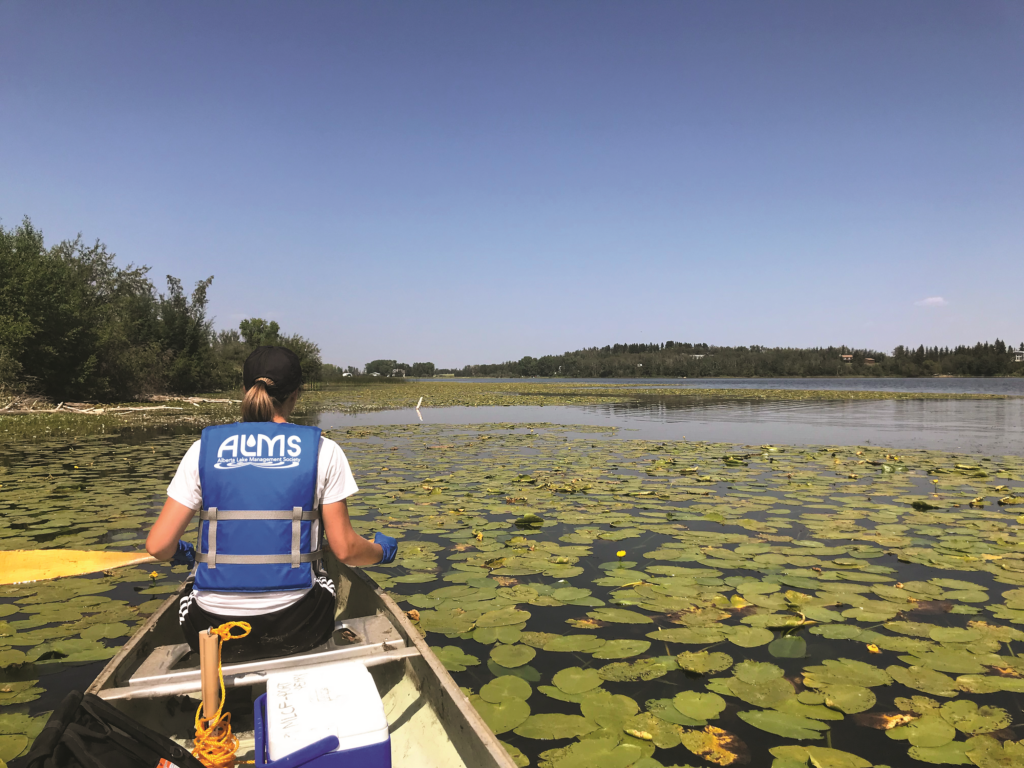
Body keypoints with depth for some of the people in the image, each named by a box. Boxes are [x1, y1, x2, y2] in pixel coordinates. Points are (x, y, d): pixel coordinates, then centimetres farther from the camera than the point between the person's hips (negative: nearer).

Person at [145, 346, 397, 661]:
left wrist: (179, 553, 21)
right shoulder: (323, 450, -6)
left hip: (212, 633, 1)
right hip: (294, 630, -1)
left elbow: (159, 546, -3)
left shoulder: (205, 448, -2)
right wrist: (381, 550, 16)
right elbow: (344, 549, -6)